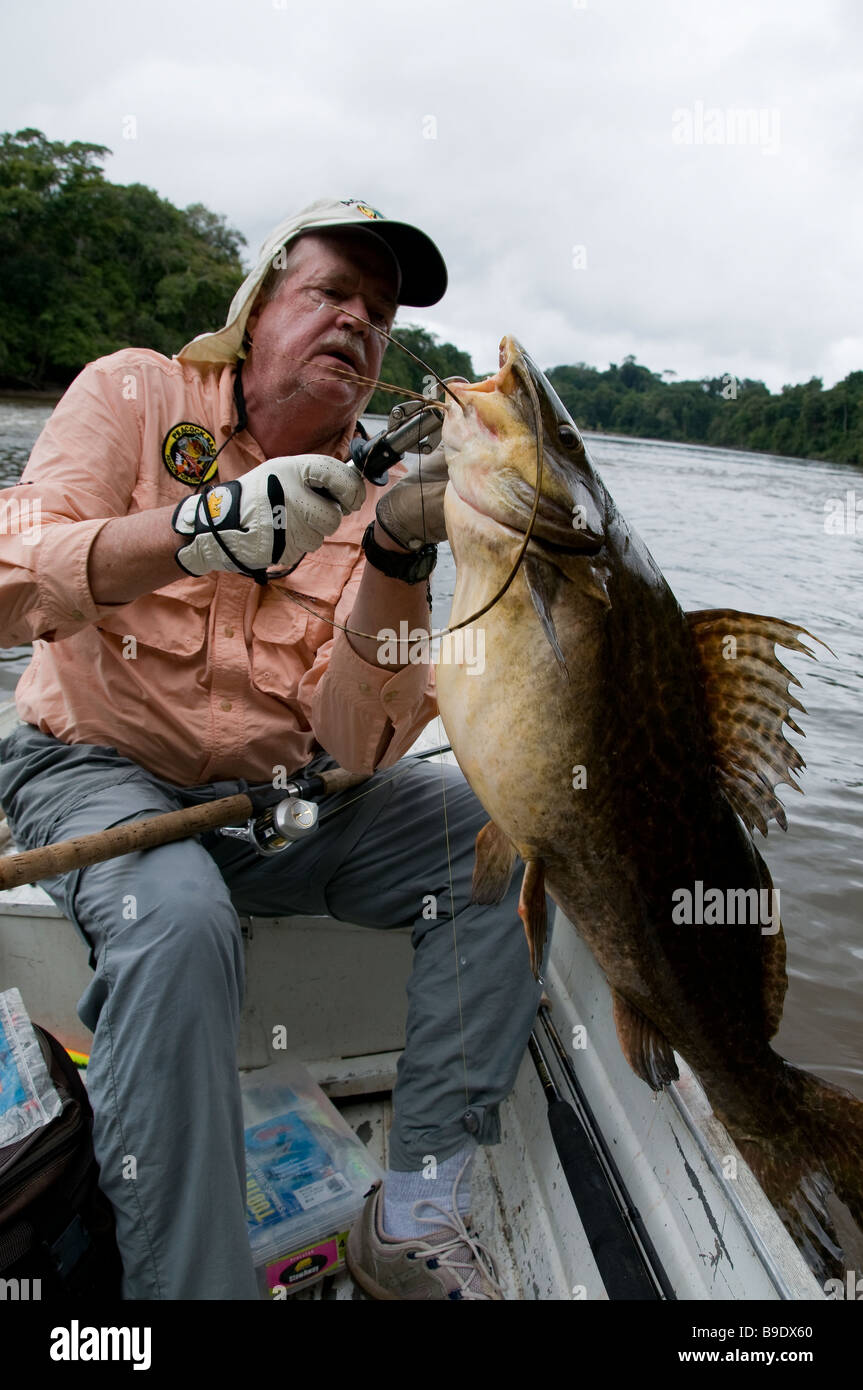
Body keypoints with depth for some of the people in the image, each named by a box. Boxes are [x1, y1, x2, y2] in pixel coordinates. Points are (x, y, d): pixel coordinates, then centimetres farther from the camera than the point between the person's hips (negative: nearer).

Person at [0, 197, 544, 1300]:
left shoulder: (368, 494, 1)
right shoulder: (136, 393, -1)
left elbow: (358, 743, -11)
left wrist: (400, 556, -26)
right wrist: (202, 529, -33)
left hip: (275, 798, 4)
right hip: (98, 768, -3)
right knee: (179, 921, -35)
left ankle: (415, 1219, -6)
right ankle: (190, 1283, -13)